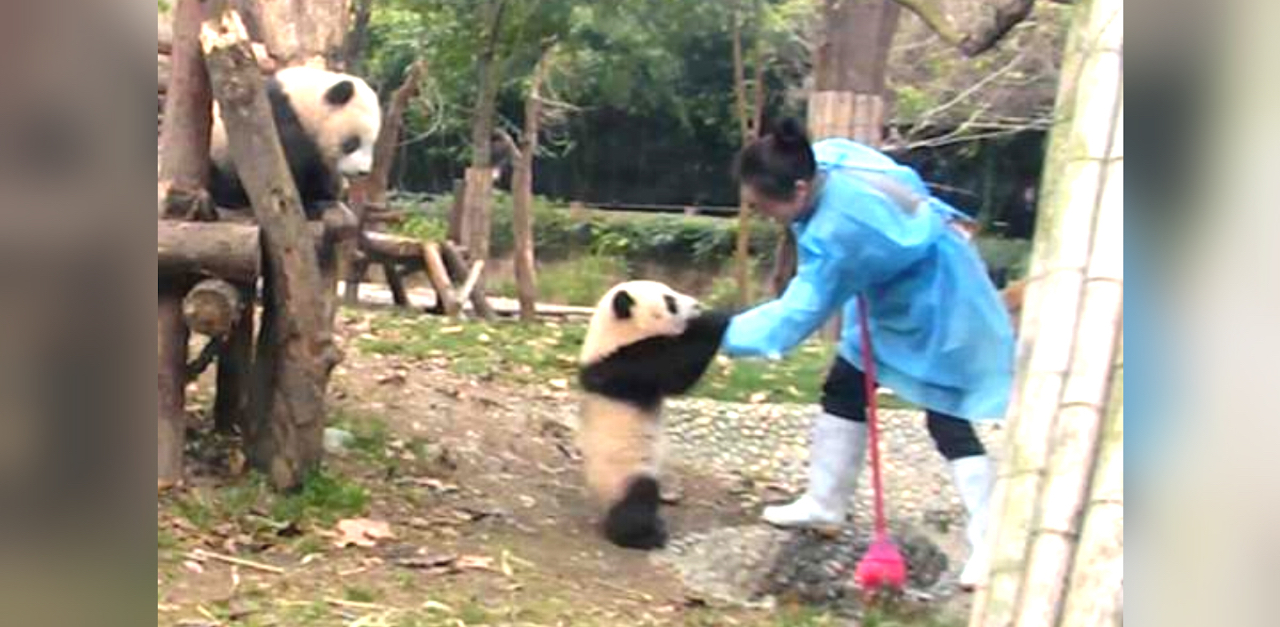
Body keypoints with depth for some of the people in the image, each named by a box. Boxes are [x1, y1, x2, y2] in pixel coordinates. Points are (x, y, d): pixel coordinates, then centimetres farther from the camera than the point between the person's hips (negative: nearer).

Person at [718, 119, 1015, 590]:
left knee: (949, 418, -11)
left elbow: (798, 312, -33)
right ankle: (824, 504, 24)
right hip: (895, 292, 10)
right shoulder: (827, 157, -15)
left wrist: (723, 335, -29)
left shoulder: (839, 229, -40)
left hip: (937, 300, -10)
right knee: (844, 389, 13)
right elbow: (904, 180, 3)